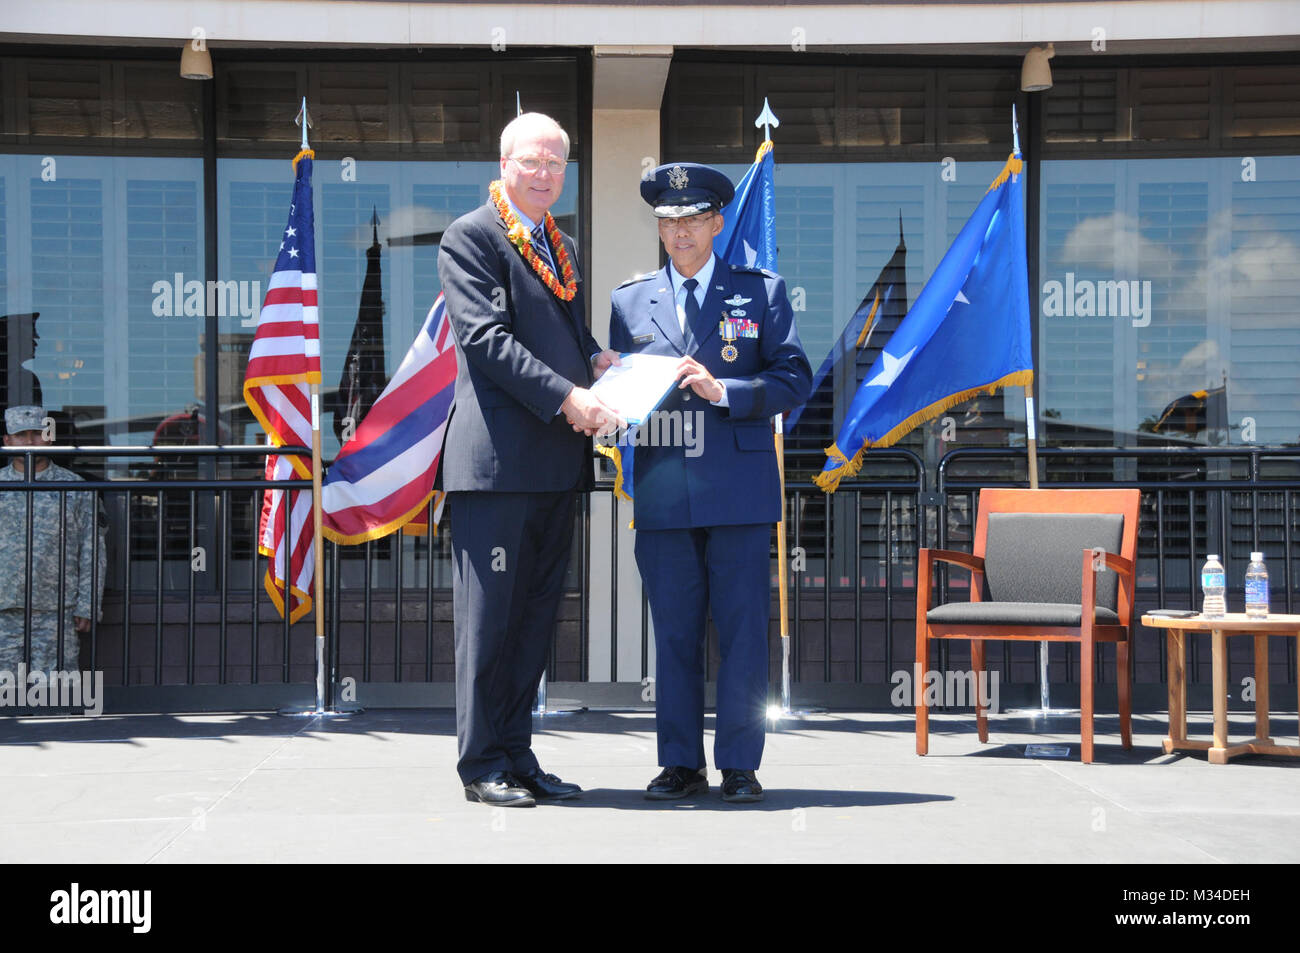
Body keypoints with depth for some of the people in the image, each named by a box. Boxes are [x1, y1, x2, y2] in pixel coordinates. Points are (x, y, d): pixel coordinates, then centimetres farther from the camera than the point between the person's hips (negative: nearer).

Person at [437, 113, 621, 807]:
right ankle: (481, 763, 5)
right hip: (497, 456, -8)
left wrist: (597, 359, 4)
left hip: (557, 462, 8)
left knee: (537, 613, 10)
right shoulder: (471, 237, -4)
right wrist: (566, 396, -20)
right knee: (488, 613, -2)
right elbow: (485, 337, -14)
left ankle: (517, 753, 18)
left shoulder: (562, 247, 21)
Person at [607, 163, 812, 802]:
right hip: (663, 492, 2)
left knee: (743, 629, -1)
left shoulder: (761, 292, 8)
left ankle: (739, 766, 7)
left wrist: (722, 390, -13)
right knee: (674, 632, 5)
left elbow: (795, 379, 1)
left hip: (740, 489, -2)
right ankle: (681, 765, 13)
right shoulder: (629, 301, 15)